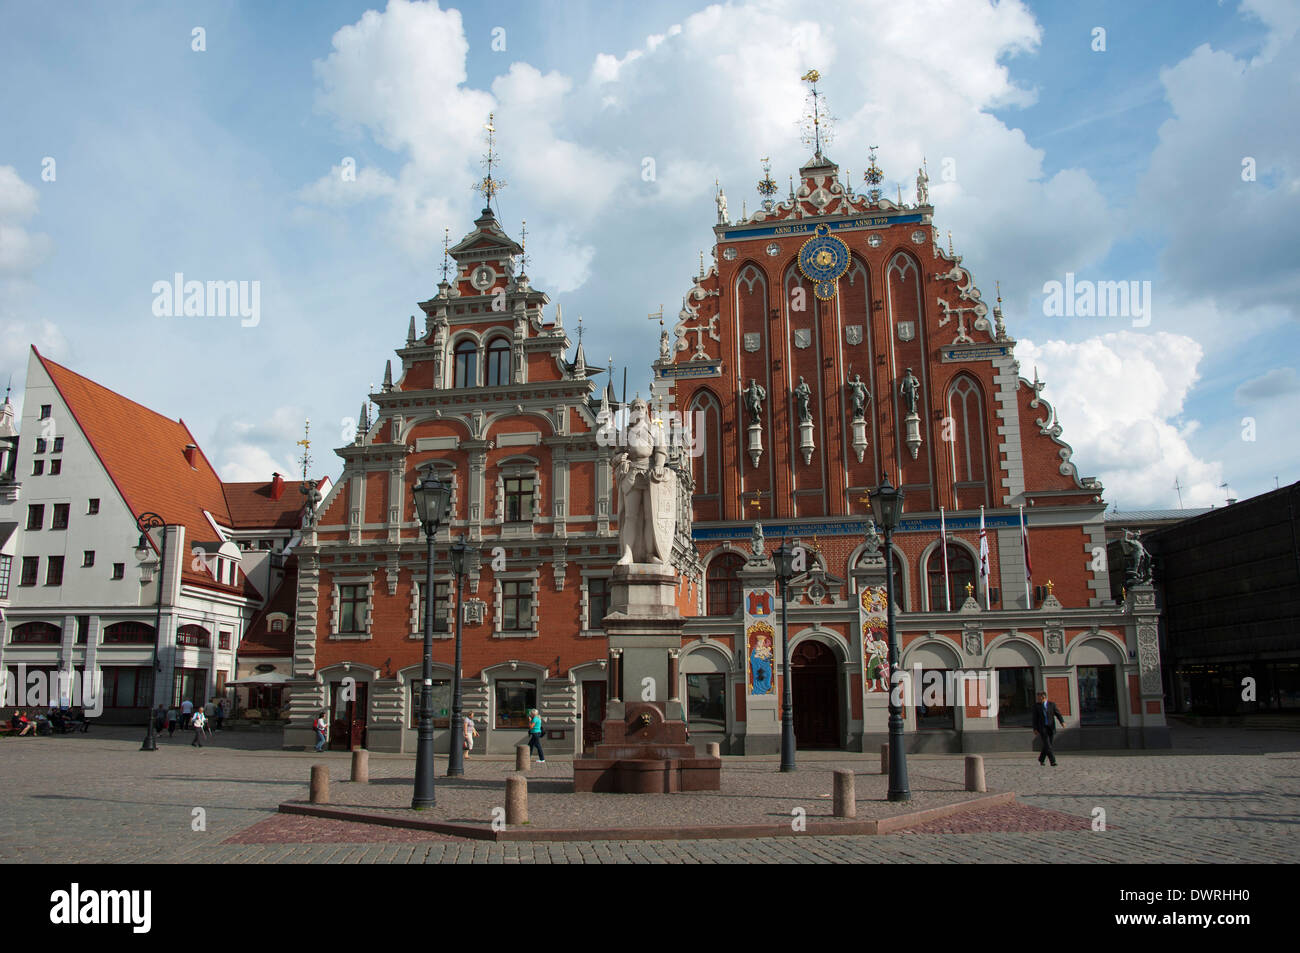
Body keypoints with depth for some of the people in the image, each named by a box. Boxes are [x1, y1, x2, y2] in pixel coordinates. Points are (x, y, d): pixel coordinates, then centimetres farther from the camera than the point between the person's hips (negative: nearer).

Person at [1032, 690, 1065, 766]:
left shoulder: (1052, 704, 5)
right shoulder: (1036, 706, 3)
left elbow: (1058, 714, -2)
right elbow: (1035, 718, 3)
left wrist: (1062, 721, -20)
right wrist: (1035, 729, -4)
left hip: (1051, 728, 2)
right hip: (1042, 728, -2)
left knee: (1047, 745, 7)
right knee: (1047, 745, -13)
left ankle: (1041, 759, 27)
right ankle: (1053, 761, -15)